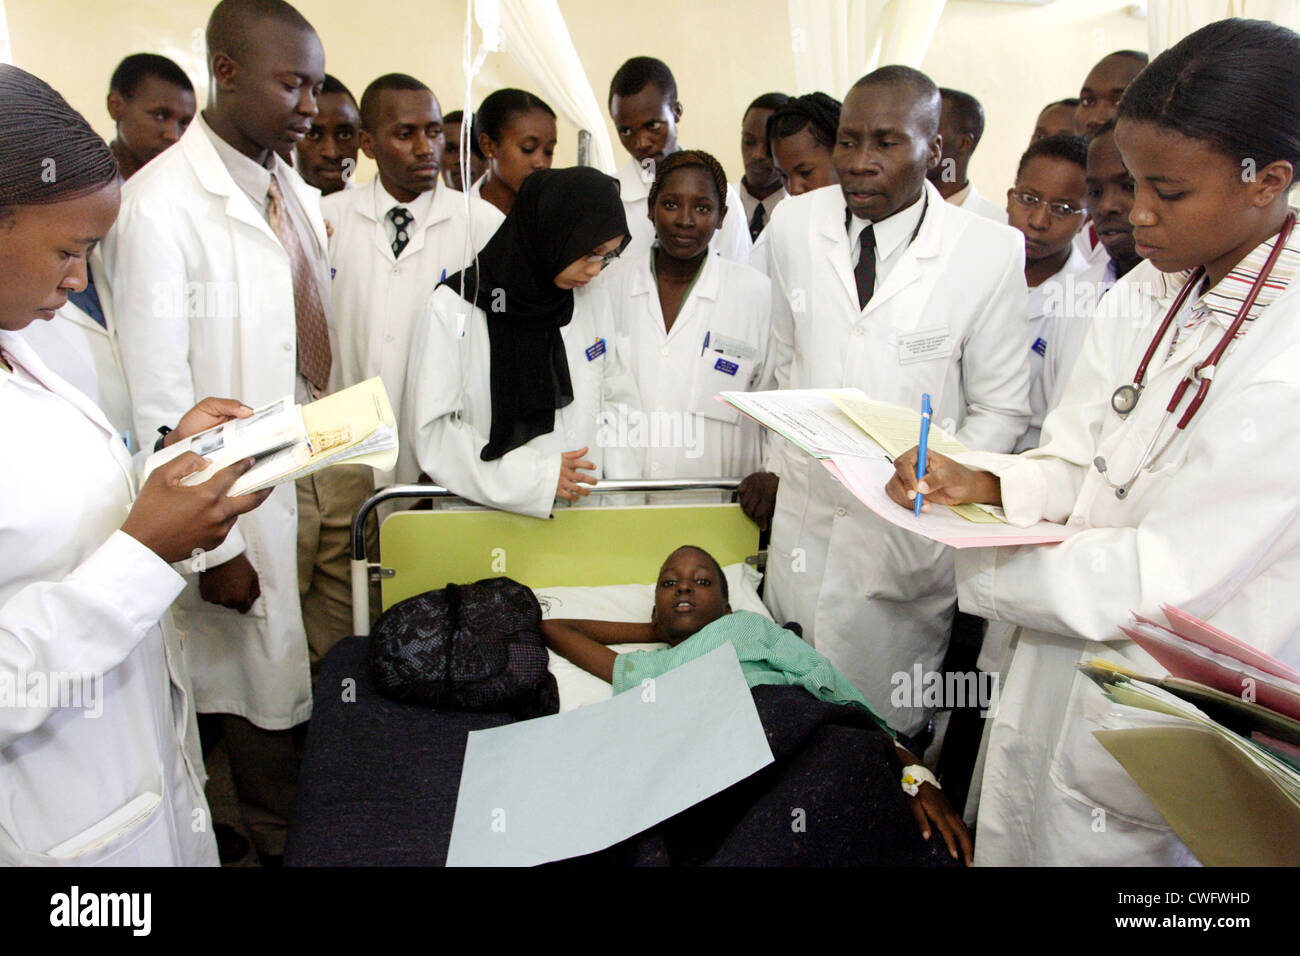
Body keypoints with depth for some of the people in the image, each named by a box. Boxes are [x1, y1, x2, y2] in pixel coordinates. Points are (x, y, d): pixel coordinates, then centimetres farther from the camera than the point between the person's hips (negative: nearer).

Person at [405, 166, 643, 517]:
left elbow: (618, 401, 15)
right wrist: (537, 474, -13)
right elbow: (430, 431, -7)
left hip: (583, 513, 5)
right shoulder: (453, 308, -5)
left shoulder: (594, 302, 11)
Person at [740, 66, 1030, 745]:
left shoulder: (991, 252, -11)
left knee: (889, 720, 10)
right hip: (804, 512, 3)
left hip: (909, 531, -3)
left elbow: (1001, 409, -2)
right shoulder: (794, 224, 0)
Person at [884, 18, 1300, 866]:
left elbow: (1171, 578, -24)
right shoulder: (1148, 292, 0)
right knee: (1008, 841, 20)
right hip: (1056, 670, 6)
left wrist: (977, 565, -16)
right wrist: (980, 484, -15)